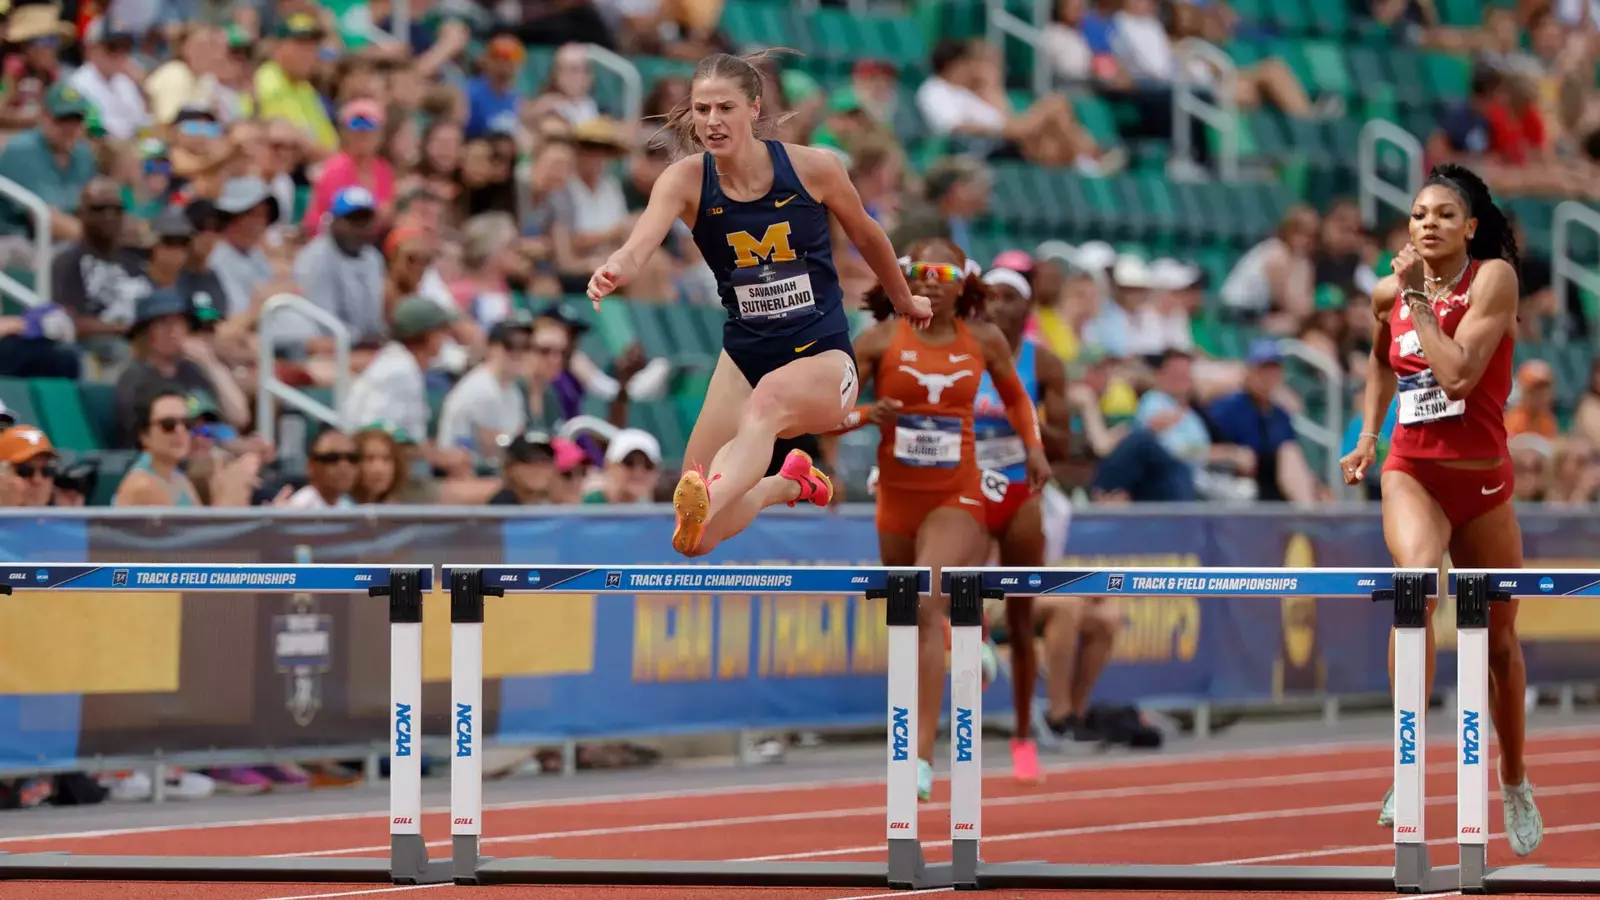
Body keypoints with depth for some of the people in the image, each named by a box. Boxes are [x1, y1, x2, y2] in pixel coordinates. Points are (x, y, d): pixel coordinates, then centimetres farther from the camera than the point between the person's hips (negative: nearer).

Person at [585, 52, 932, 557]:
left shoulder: (814, 168, -10)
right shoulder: (686, 180, -9)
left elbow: (866, 235, 10)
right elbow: (640, 246, -28)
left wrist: (904, 301, 27)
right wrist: (614, 272, -53)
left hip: (824, 357, -3)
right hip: (744, 357, 3)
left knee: (770, 397, -40)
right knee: (699, 541, 0)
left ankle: (705, 506, -66)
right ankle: (790, 483, 33)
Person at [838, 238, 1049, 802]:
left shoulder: (983, 341, 0)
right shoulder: (881, 340, -4)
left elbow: (1016, 397, 20)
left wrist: (1034, 446, 5)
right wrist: (867, 415, -22)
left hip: (957, 497, -2)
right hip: (898, 496, 2)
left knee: (928, 608, -22)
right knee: (907, 617, 14)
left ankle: (922, 756, -27)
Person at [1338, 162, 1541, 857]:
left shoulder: (1493, 278, -11)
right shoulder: (1389, 293, 3)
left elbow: (1457, 376, -23)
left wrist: (1418, 298, -19)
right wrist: (1368, 436, 18)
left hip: (1483, 481, -1)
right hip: (1411, 473, 1)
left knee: (1499, 639, 11)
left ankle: (1514, 781, 35)